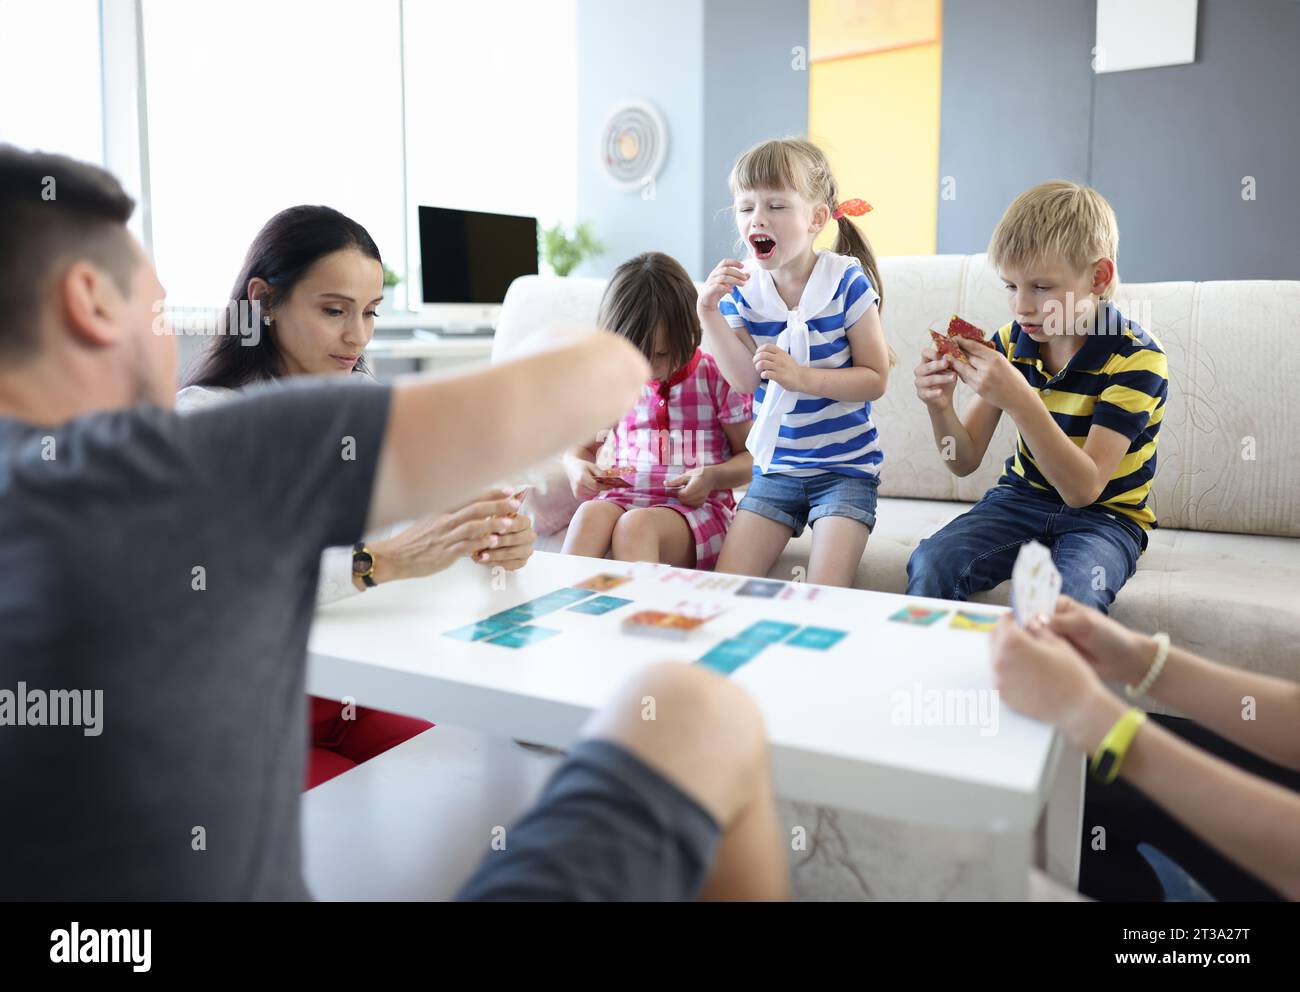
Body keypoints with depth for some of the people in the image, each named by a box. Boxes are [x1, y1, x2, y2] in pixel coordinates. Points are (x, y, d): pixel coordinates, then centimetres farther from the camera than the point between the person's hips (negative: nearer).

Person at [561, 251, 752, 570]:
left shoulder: (716, 378, 1)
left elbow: (752, 457, 5)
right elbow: (581, 446, 21)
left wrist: (713, 476, -16)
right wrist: (576, 467, -4)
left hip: (695, 506, -3)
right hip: (623, 500, 3)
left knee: (635, 524, -37)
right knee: (590, 514, -34)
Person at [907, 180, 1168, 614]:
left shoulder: (1136, 357, -15)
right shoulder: (1011, 342, -1)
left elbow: (1083, 489, -24)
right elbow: (965, 462, 0)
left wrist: (1019, 400, -37)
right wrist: (940, 406, -22)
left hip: (1104, 514, -3)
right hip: (1021, 497, 4)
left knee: (1069, 594, -36)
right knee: (930, 563, -26)